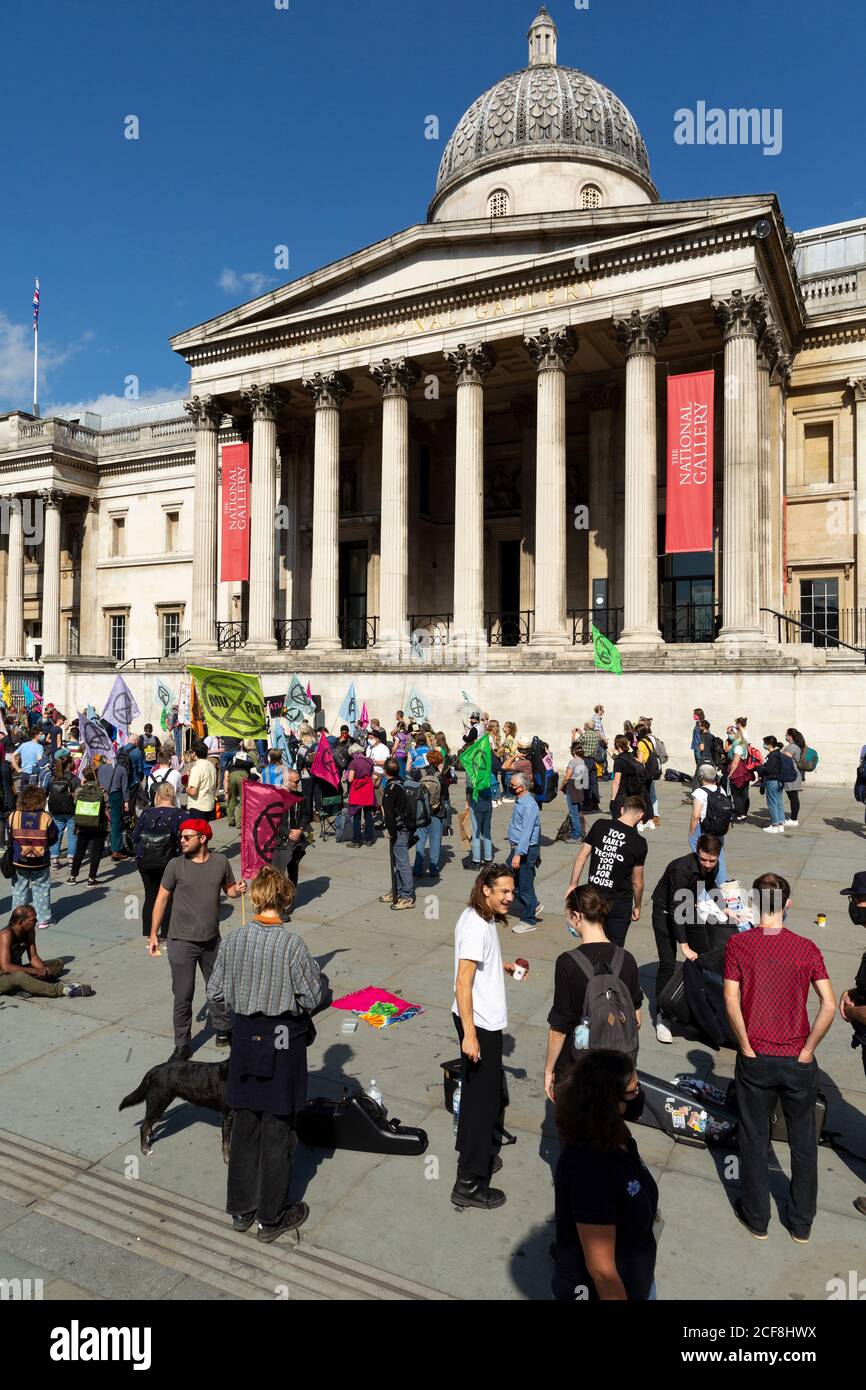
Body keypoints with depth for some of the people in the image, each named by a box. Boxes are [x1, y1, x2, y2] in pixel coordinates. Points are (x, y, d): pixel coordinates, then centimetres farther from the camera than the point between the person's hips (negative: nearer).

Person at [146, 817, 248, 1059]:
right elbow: (162, 898, -3)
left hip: (212, 939, 3)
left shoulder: (220, 862, -4)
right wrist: (153, 934, -3)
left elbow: (228, 888, 11)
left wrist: (238, 890, -13)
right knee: (183, 995, 4)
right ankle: (182, 1045, 18)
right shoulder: (176, 865, -10)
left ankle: (223, 1032, 36)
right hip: (182, 942, -3)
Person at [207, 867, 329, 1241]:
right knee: (277, 1130, 10)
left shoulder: (231, 941, -8)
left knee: (244, 1126, 19)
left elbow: (216, 995, 1)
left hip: (244, 1038, 4)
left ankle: (240, 1209, 33)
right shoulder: (292, 945, -20)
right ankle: (272, 1217, 24)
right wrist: (322, 981, 6)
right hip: (282, 1041, -4)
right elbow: (313, 999, -14)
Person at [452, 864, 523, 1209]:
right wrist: (469, 1035, -27)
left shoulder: (479, 917, 3)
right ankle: (469, 1184, 11)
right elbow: (463, 984, -27)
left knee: (478, 1091, 24)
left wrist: (504, 966, 8)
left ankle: (473, 1152, 42)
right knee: (484, 1099, 0)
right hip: (479, 1023, -10)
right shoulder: (477, 927, -26)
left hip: (484, 1019, 10)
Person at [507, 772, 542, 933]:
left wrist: (518, 854, -29)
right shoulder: (519, 802, 8)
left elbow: (526, 832, -27)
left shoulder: (529, 806, -23)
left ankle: (529, 921, 17)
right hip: (517, 848, 10)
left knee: (525, 885, 1)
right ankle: (534, 906, 29)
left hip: (526, 850, -10)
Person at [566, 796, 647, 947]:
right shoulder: (639, 843, -10)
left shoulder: (599, 826, -5)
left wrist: (573, 885, 8)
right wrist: (637, 907, 12)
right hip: (619, 904, -2)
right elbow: (637, 882, -3)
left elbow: (580, 858, -2)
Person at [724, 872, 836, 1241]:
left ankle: (756, 1218, 31)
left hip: (755, 1059, -1)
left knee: (754, 1141, 16)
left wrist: (747, 1048, -5)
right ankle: (801, 1223, 33)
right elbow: (829, 1006, -12)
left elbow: (731, 1001, -15)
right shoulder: (807, 948, -6)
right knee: (803, 1142, 20)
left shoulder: (738, 943, -10)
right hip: (798, 1061, 1)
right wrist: (807, 1051, -4)